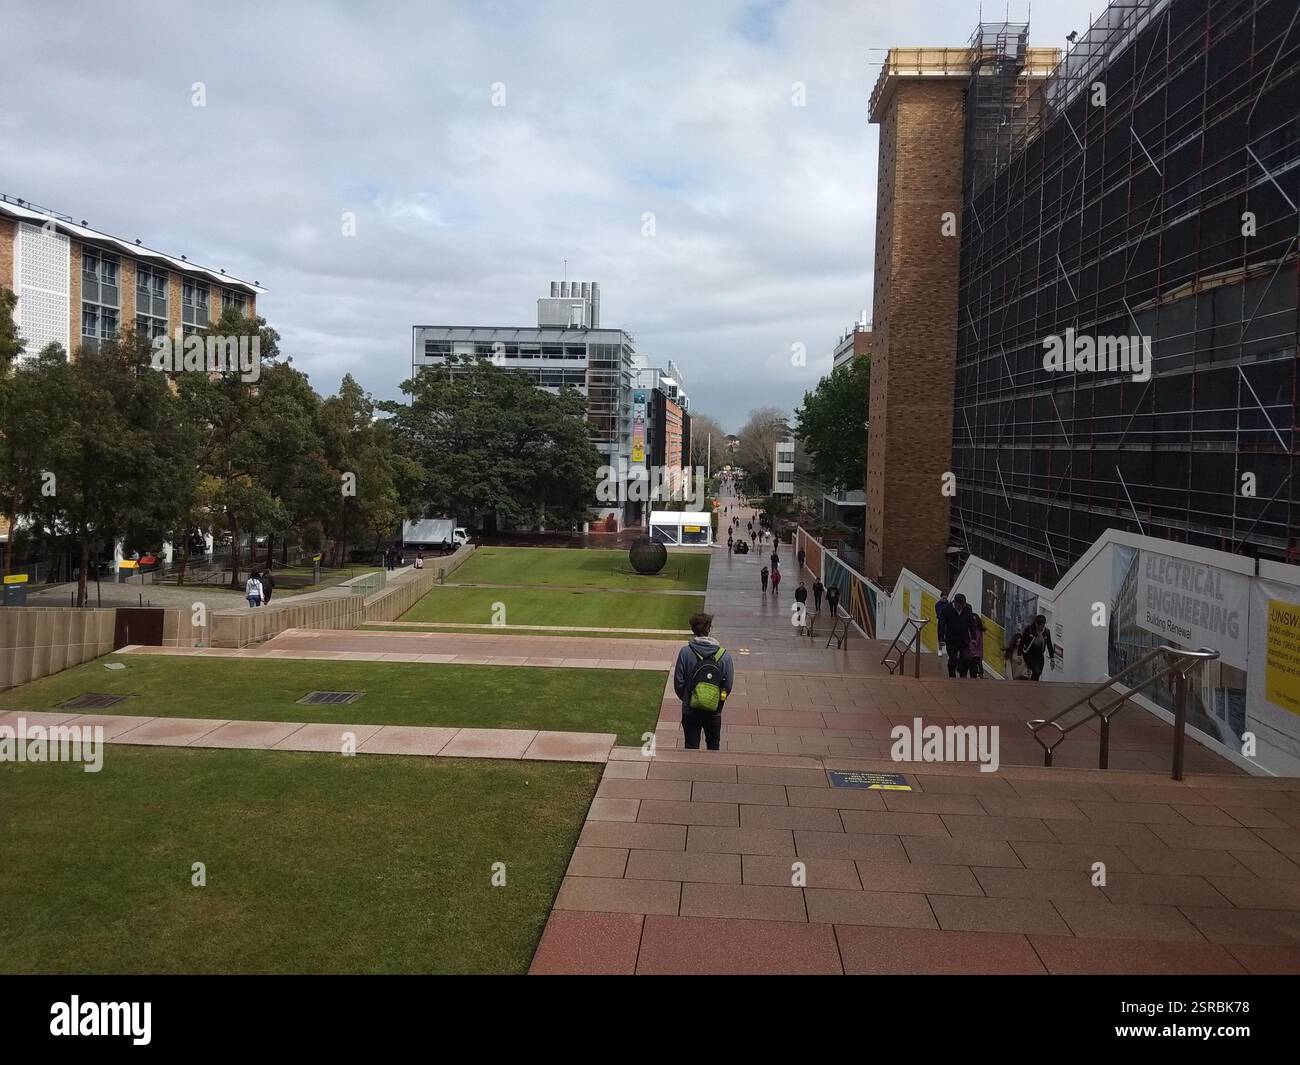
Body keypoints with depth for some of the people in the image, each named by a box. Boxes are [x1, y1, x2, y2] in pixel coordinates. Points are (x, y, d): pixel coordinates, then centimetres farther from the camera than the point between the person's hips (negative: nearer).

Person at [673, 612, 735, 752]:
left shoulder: (685, 652, -14)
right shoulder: (723, 655, -11)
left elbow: (678, 682, -9)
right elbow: (728, 685, -7)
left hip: (690, 710, -1)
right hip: (714, 711, 1)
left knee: (691, 746, 12)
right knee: (713, 745, 21)